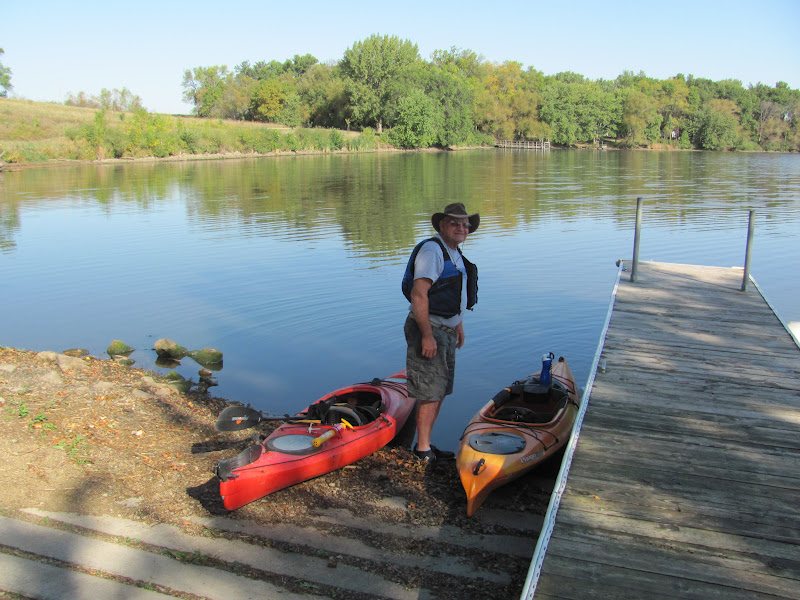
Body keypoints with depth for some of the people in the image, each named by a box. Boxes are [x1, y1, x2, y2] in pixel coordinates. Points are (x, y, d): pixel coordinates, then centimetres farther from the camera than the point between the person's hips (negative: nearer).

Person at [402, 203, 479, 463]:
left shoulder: (454, 253, 16)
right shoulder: (432, 250, -15)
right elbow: (418, 295, -24)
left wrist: (459, 326, 25)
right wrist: (427, 335, -26)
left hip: (446, 331, 10)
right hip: (429, 330, -10)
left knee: (439, 392, 14)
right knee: (430, 394, -6)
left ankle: (425, 445, 24)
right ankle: (422, 450, 5)